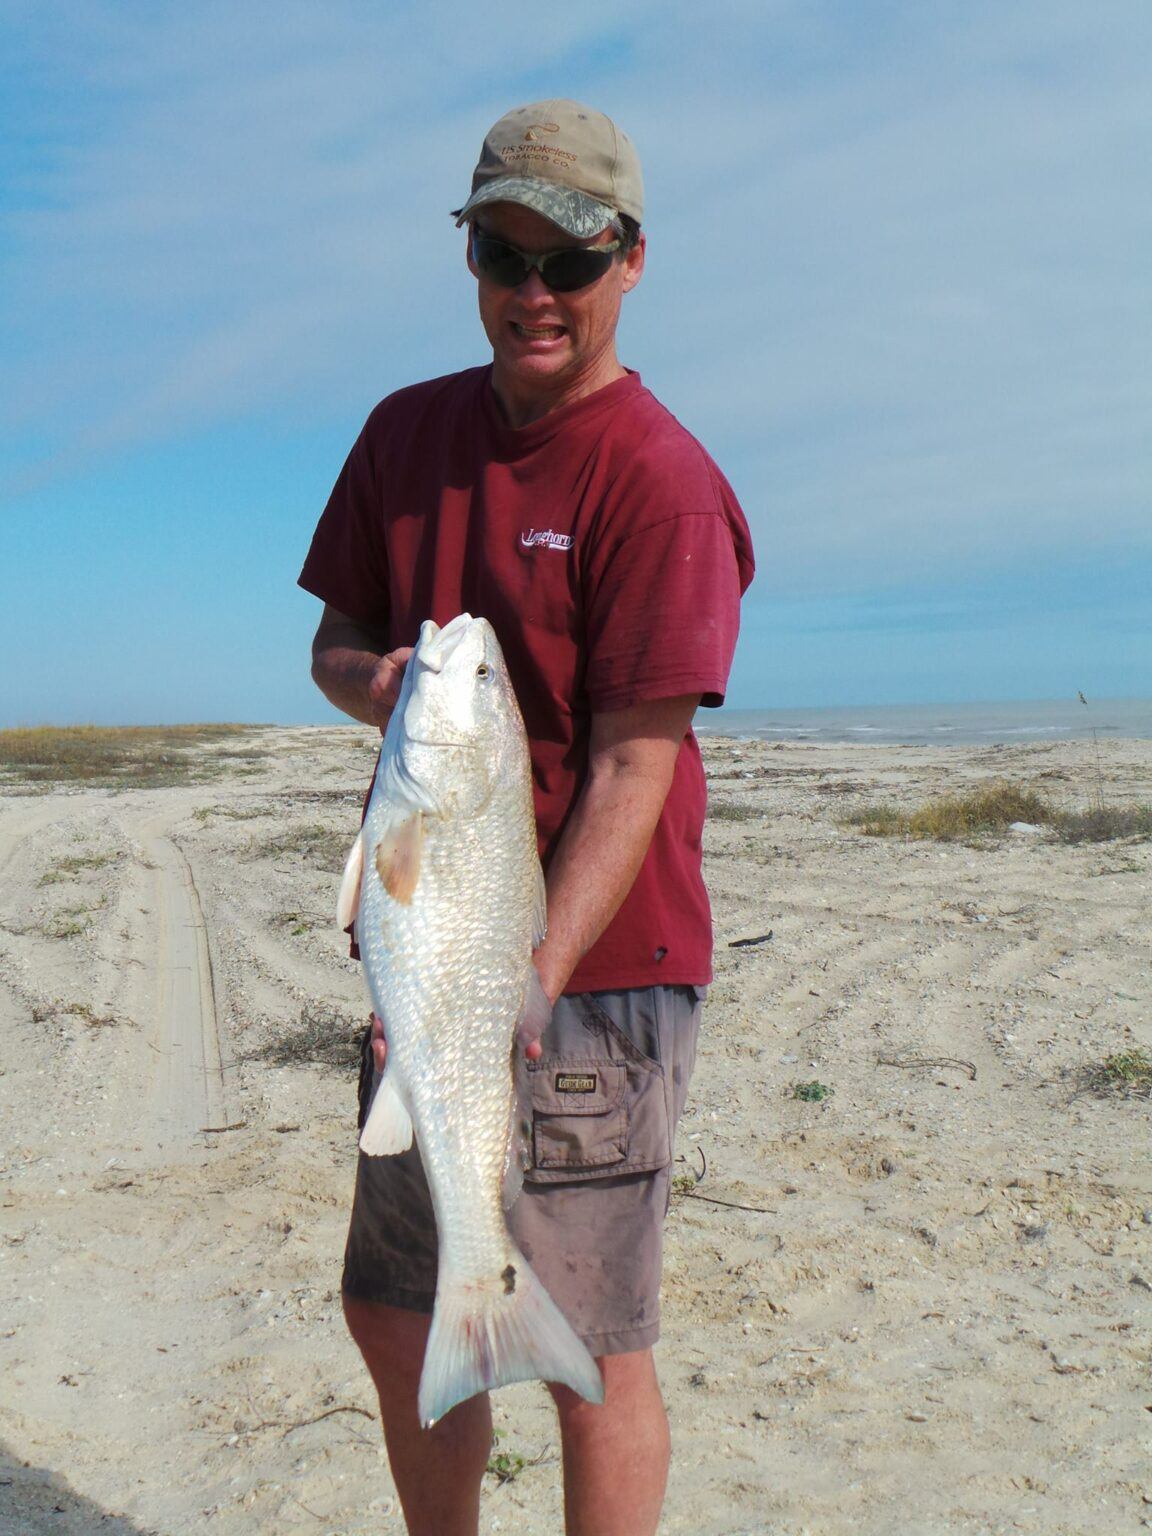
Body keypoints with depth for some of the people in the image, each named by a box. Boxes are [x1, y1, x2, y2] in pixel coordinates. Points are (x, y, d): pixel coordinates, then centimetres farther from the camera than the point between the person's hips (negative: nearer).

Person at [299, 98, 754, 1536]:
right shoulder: (407, 432, 8)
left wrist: (532, 979, -27)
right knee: (396, 1315, 19)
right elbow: (333, 640, 14)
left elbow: (630, 776, -18)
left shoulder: (658, 482, -13)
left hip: (592, 967, -7)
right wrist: (376, 682, -9)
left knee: (589, 1356, 4)